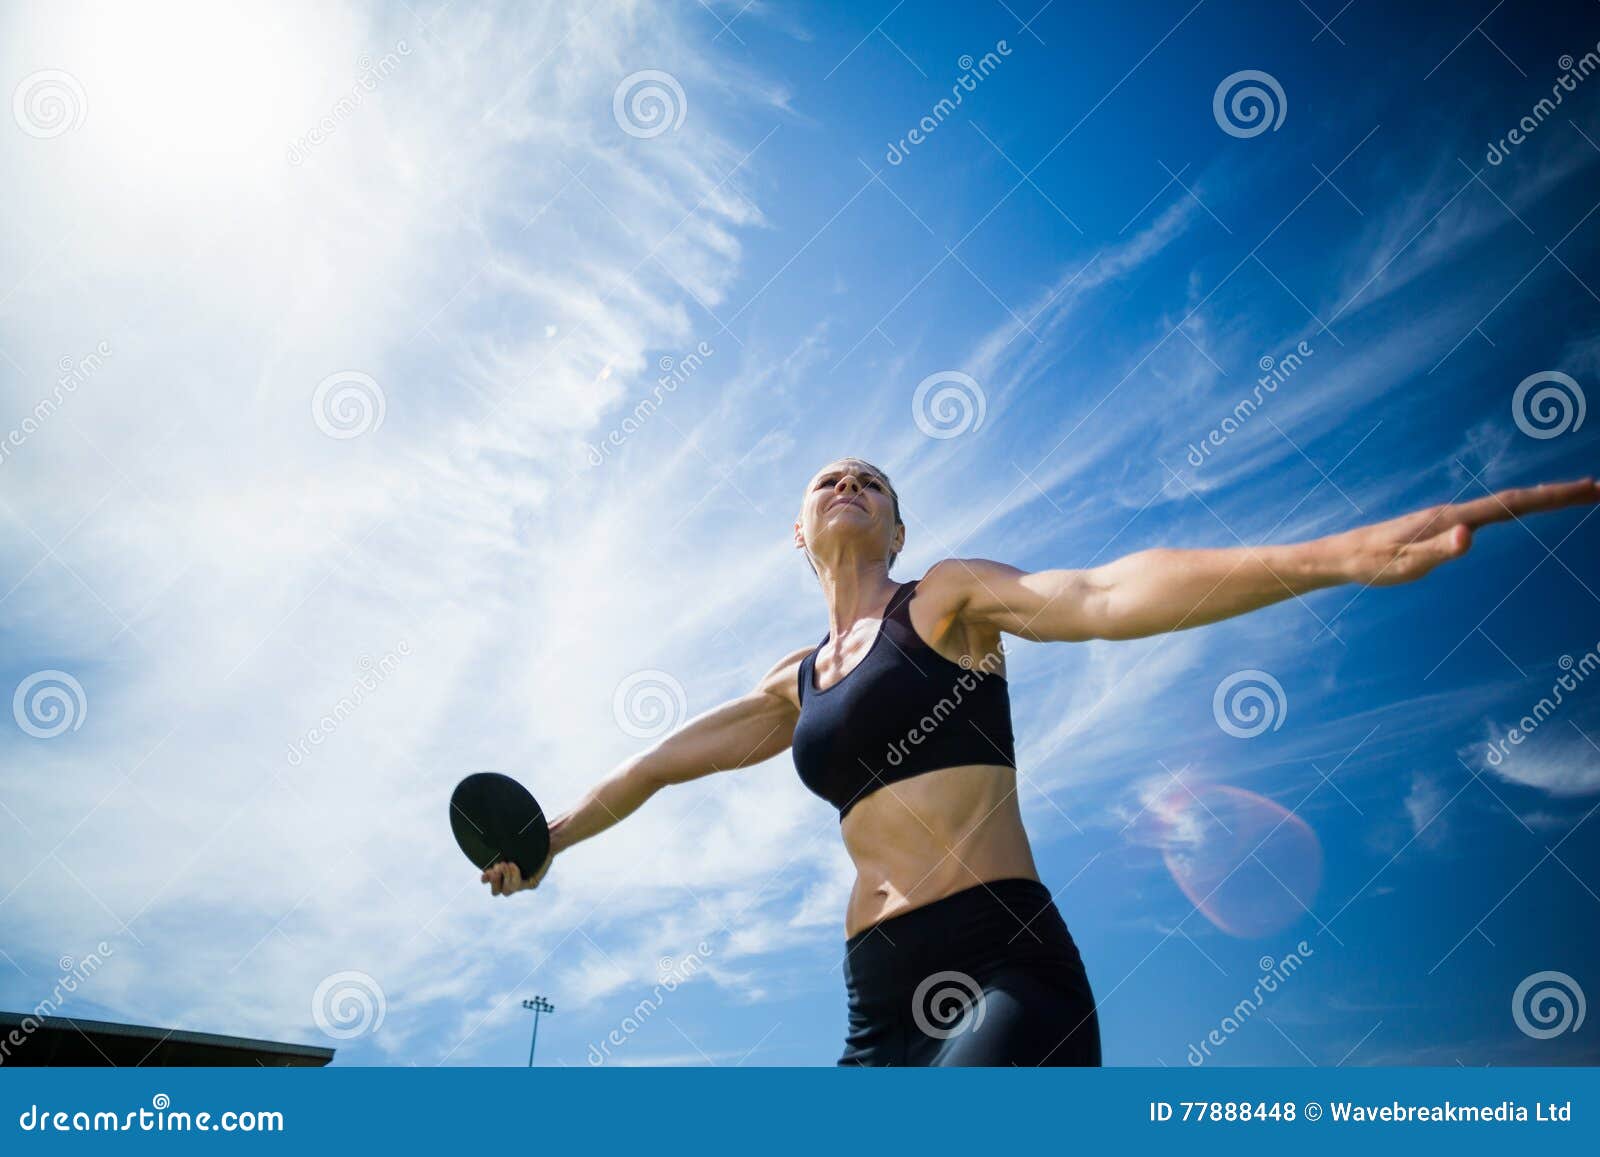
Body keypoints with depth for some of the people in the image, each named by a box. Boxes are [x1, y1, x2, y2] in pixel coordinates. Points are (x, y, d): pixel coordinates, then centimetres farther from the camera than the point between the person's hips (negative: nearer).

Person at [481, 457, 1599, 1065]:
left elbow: (1106, 596, -13)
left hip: (1004, 963, -6)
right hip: (880, 1003, 6)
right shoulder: (794, 686, 20)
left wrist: (1335, 556, -27)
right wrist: (551, 840, 44)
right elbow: (656, 764, 32)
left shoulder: (947, 599, 4)